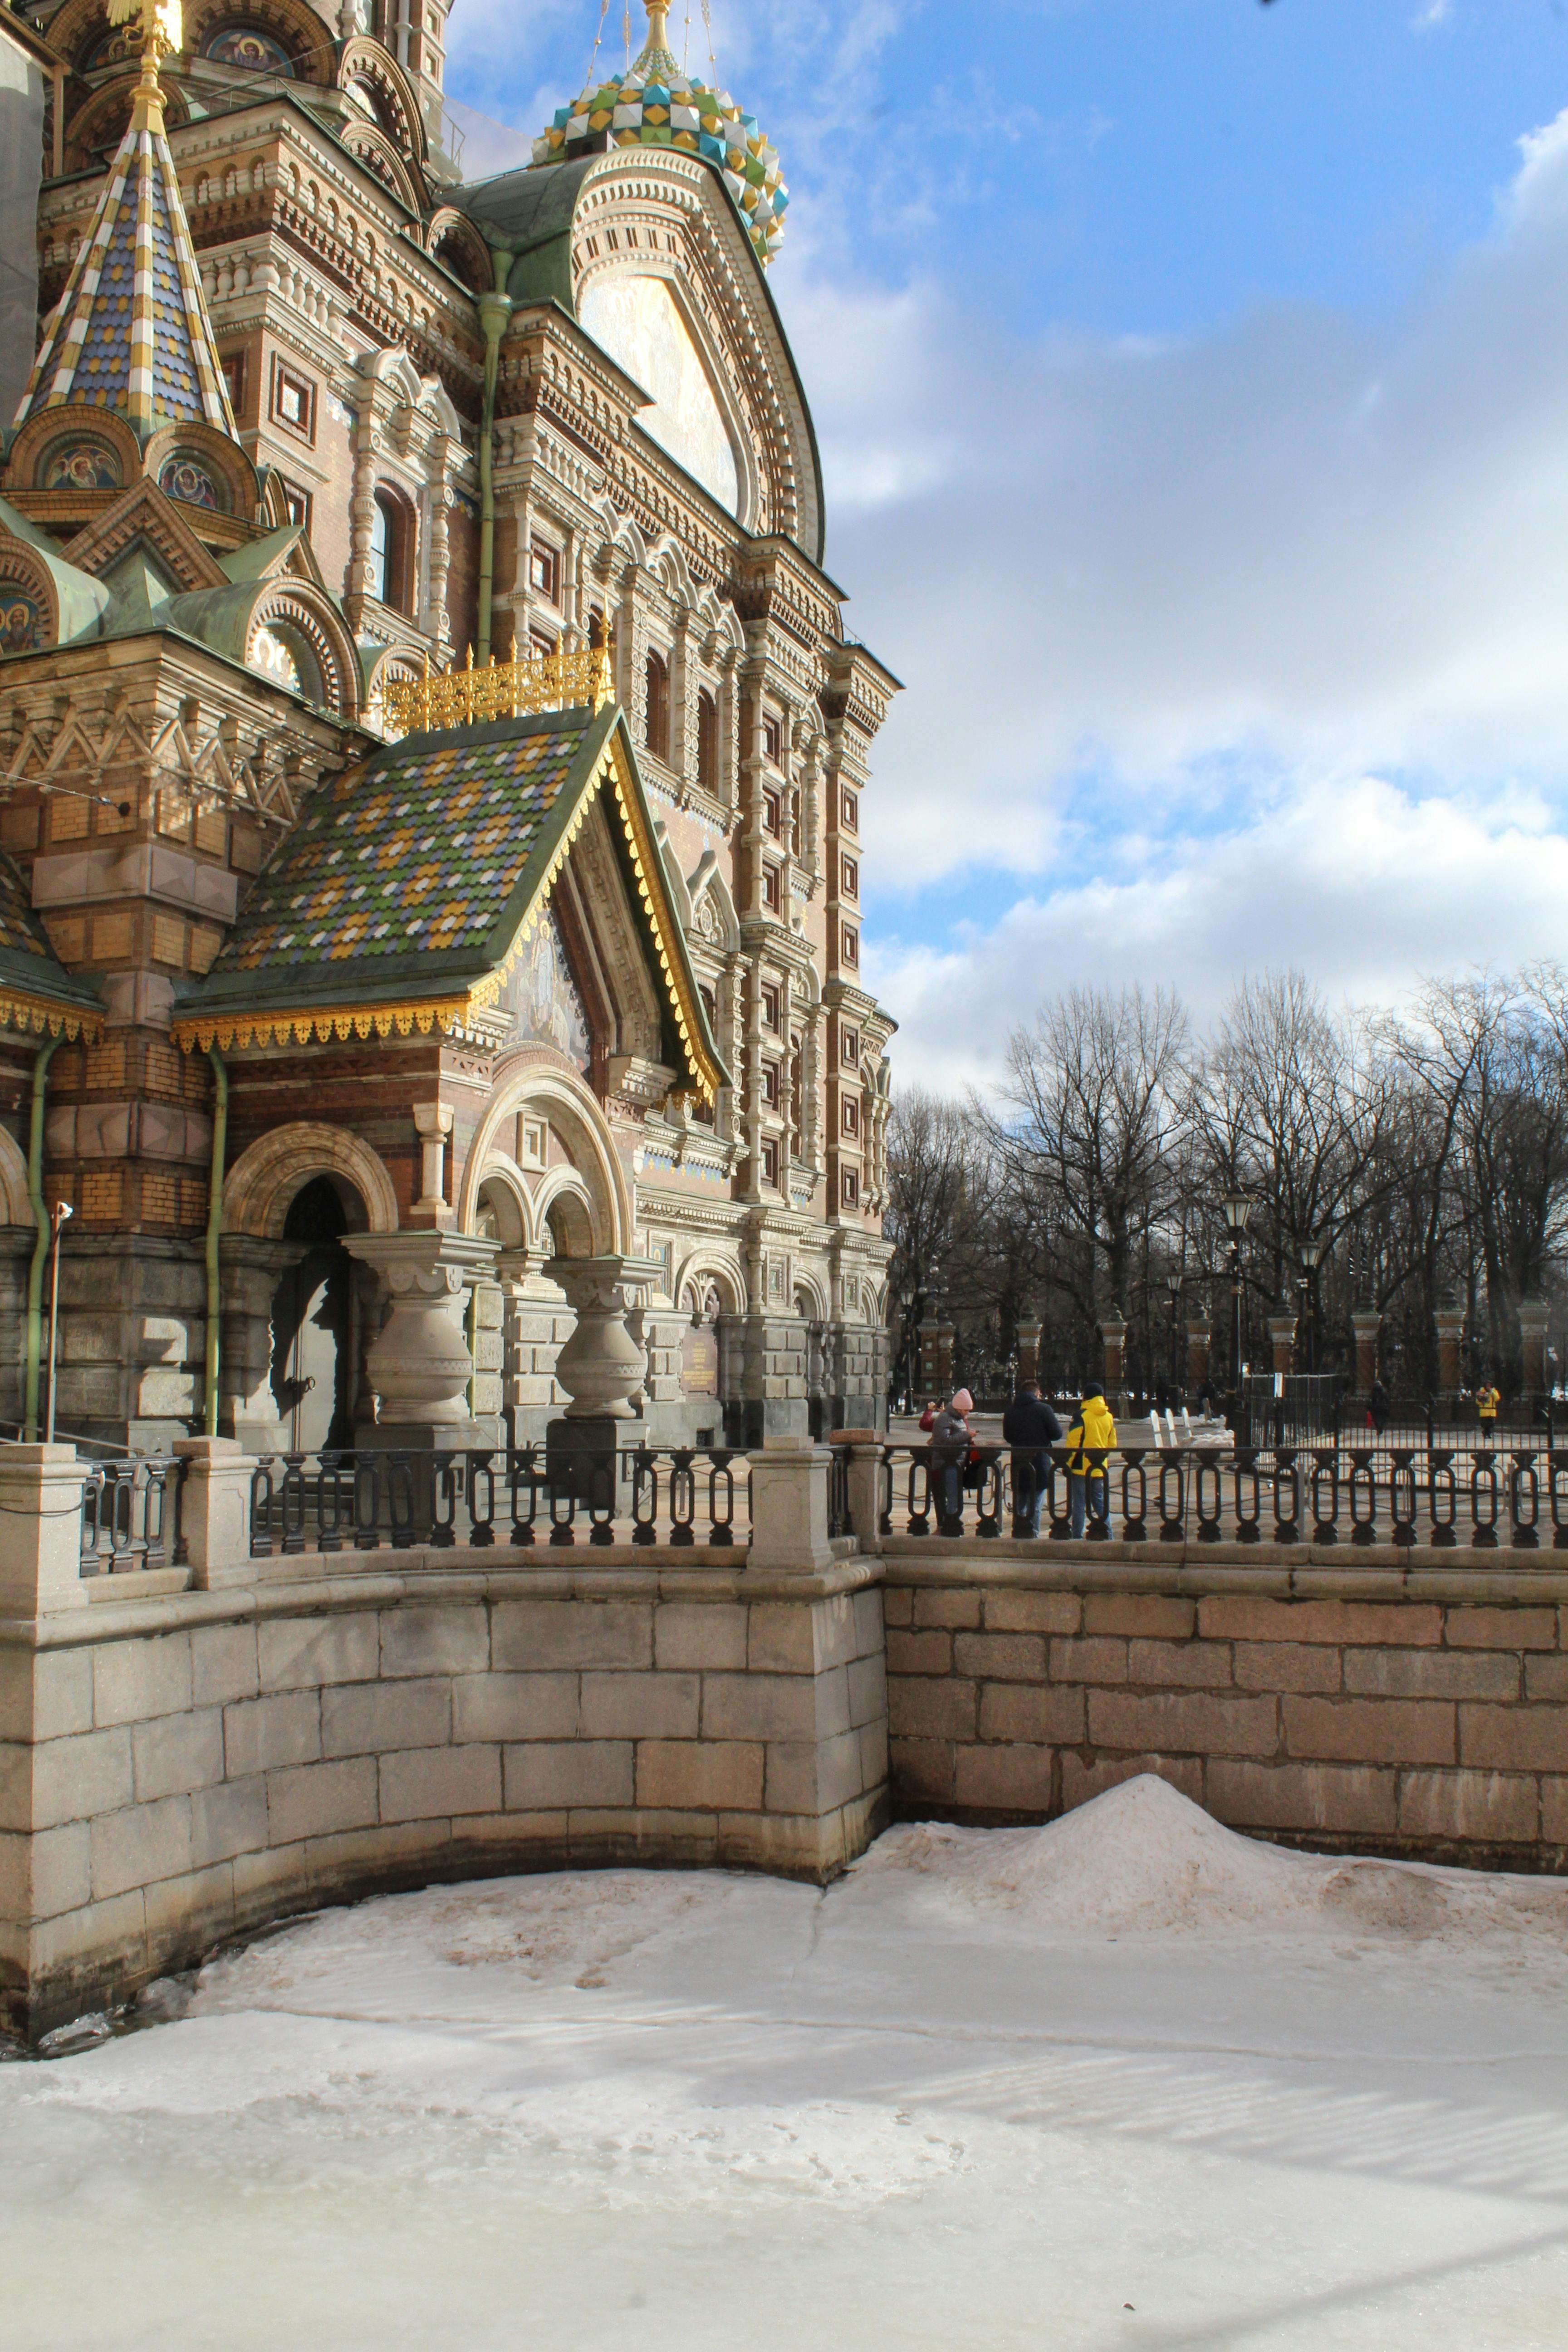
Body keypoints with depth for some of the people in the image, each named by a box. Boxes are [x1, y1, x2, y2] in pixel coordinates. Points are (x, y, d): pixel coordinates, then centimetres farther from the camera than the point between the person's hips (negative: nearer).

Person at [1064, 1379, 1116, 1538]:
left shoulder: (1082, 1415, -11)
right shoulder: (1109, 1417, 8)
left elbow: (1073, 1443, -12)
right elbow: (1112, 1444, 15)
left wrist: (1068, 1465, -4)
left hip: (1081, 1467, -5)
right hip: (1100, 1469, 5)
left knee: (1079, 1503, 0)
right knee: (1102, 1502, 11)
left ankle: (1077, 1536, 0)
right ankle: (1107, 1535, 11)